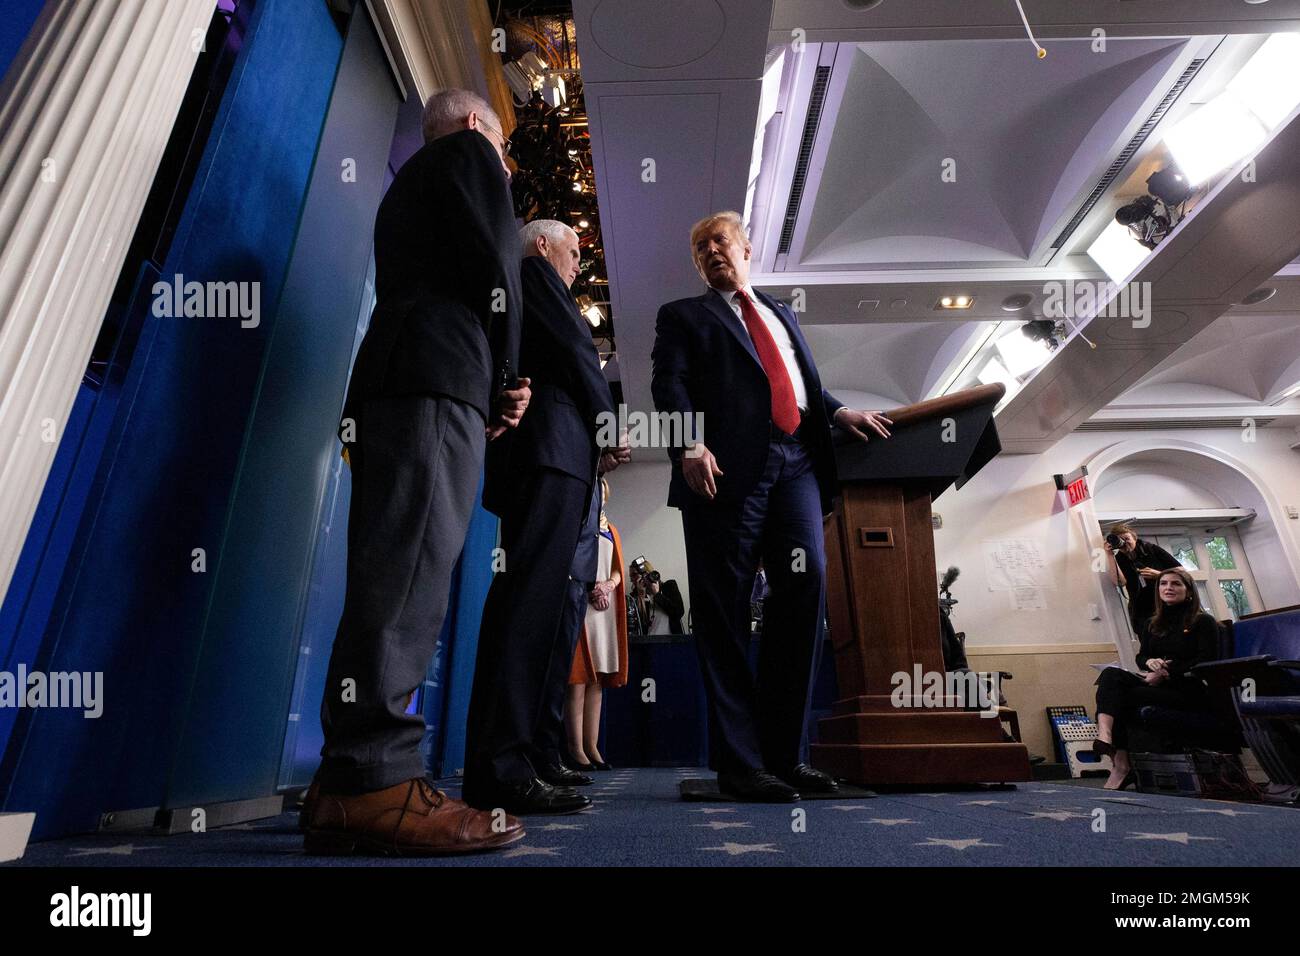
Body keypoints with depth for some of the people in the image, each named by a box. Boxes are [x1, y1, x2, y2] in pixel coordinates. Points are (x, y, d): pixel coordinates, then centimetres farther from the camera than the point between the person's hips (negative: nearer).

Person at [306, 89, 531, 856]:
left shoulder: (409, 181, 38)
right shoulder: (470, 151, 15)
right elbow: (494, 270, -1)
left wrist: (494, 389, 14)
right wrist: (506, 379, 9)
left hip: (394, 381, 8)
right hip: (436, 381, -8)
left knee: (401, 577, 1)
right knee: (411, 574, -17)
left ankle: (356, 785, 2)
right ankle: (372, 784, -18)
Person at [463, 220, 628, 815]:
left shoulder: (520, 294, 35)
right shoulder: (534, 272, 9)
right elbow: (576, 349, -4)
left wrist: (594, 445, 14)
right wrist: (606, 419, 8)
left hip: (556, 460, 10)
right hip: (550, 451, -10)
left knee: (559, 600, 5)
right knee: (533, 595, -18)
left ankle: (536, 756, 8)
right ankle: (500, 769, -19)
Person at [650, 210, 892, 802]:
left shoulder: (780, 314, 32)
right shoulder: (683, 316, 17)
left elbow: (807, 382, 29)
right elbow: (669, 384, 1)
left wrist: (838, 411, 8)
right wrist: (689, 446, -16)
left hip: (795, 460, 4)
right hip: (726, 465, -3)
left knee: (806, 582, -11)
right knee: (724, 609, -5)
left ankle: (785, 752, 1)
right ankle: (739, 762, 3)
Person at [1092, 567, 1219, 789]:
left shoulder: (1203, 622, 3)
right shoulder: (1152, 624, 20)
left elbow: (1206, 661, -8)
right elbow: (1141, 657, 17)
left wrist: (1166, 672, -16)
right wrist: (1150, 662, -8)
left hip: (1189, 690, -5)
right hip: (1156, 684, 5)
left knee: (1125, 697, -28)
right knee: (1111, 675, -25)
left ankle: (1120, 765, -21)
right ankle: (1105, 736, -46)